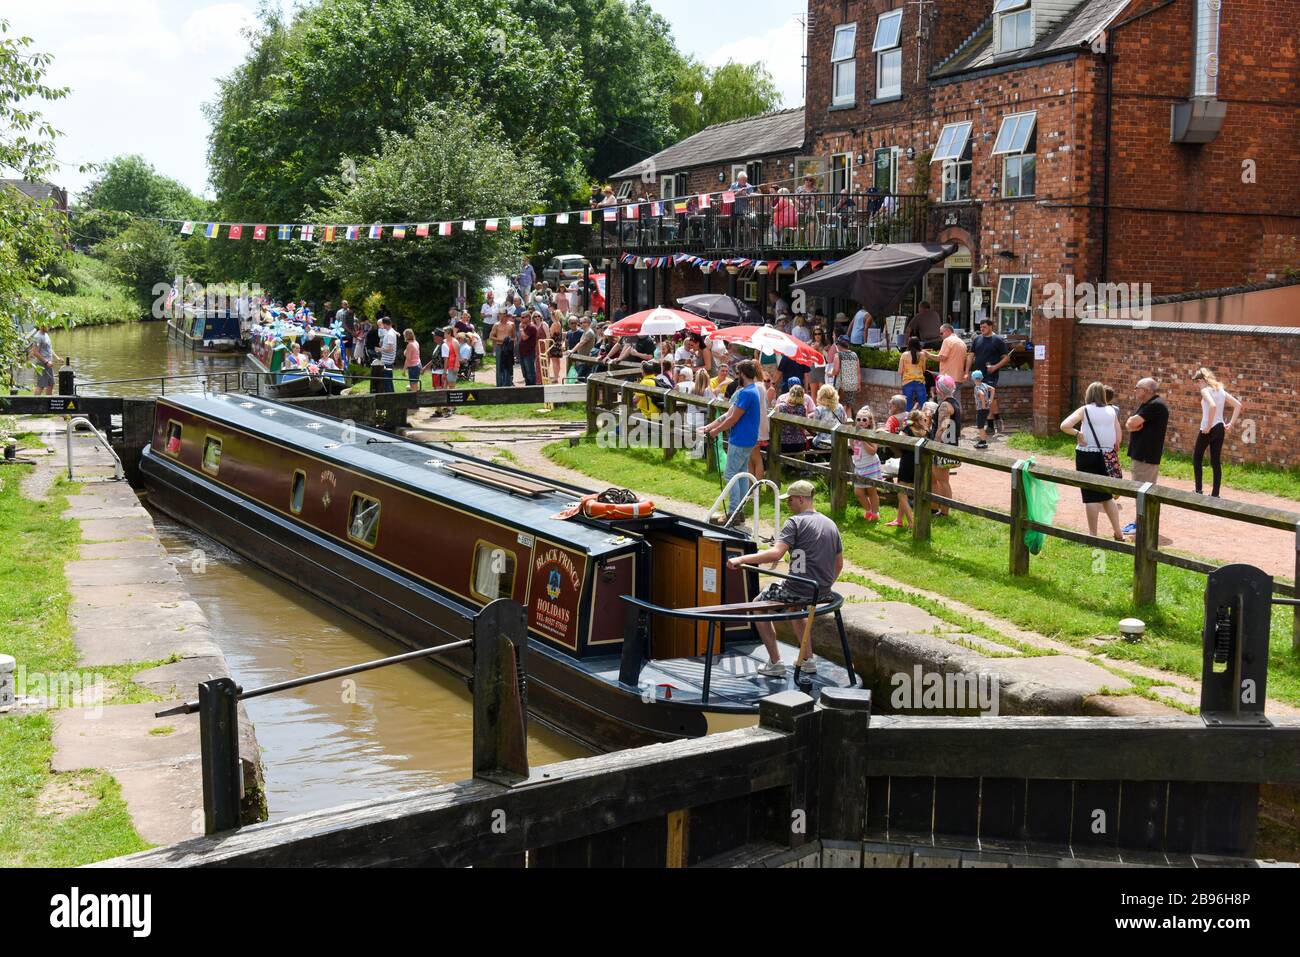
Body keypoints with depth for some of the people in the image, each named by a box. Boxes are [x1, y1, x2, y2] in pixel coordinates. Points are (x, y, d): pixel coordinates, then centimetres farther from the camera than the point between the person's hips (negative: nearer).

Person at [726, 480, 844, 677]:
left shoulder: (795, 522, -12)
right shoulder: (830, 524, 12)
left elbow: (775, 554, -25)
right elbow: (839, 564, 17)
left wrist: (741, 559, -23)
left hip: (799, 589, -8)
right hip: (823, 592, 8)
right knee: (794, 605, 39)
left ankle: (775, 663, 9)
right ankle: (807, 659, 32)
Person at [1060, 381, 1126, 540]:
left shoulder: (1085, 410, -5)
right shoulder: (1111, 411, 5)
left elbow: (1064, 426, -19)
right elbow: (1118, 439, 5)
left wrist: (1078, 434, -7)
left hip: (1087, 456, -4)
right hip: (1106, 456, 4)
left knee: (1091, 496, 1)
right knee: (1107, 495, 15)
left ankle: (1093, 535, 4)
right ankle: (1118, 533, 17)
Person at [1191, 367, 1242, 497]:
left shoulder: (1205, 390, -11)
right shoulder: (1220, 390, 10)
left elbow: (1213, 406, -29)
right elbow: (1238, 405, 9)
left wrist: (1208, 426, -22)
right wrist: (1231, 423, 8)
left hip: (1208, 429, -7)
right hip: (1220, 428, 7)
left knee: (1197, 457, 12)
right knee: (1216, 461, 10)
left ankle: (1198, 490, 10)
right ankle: (1215, 494, 10)